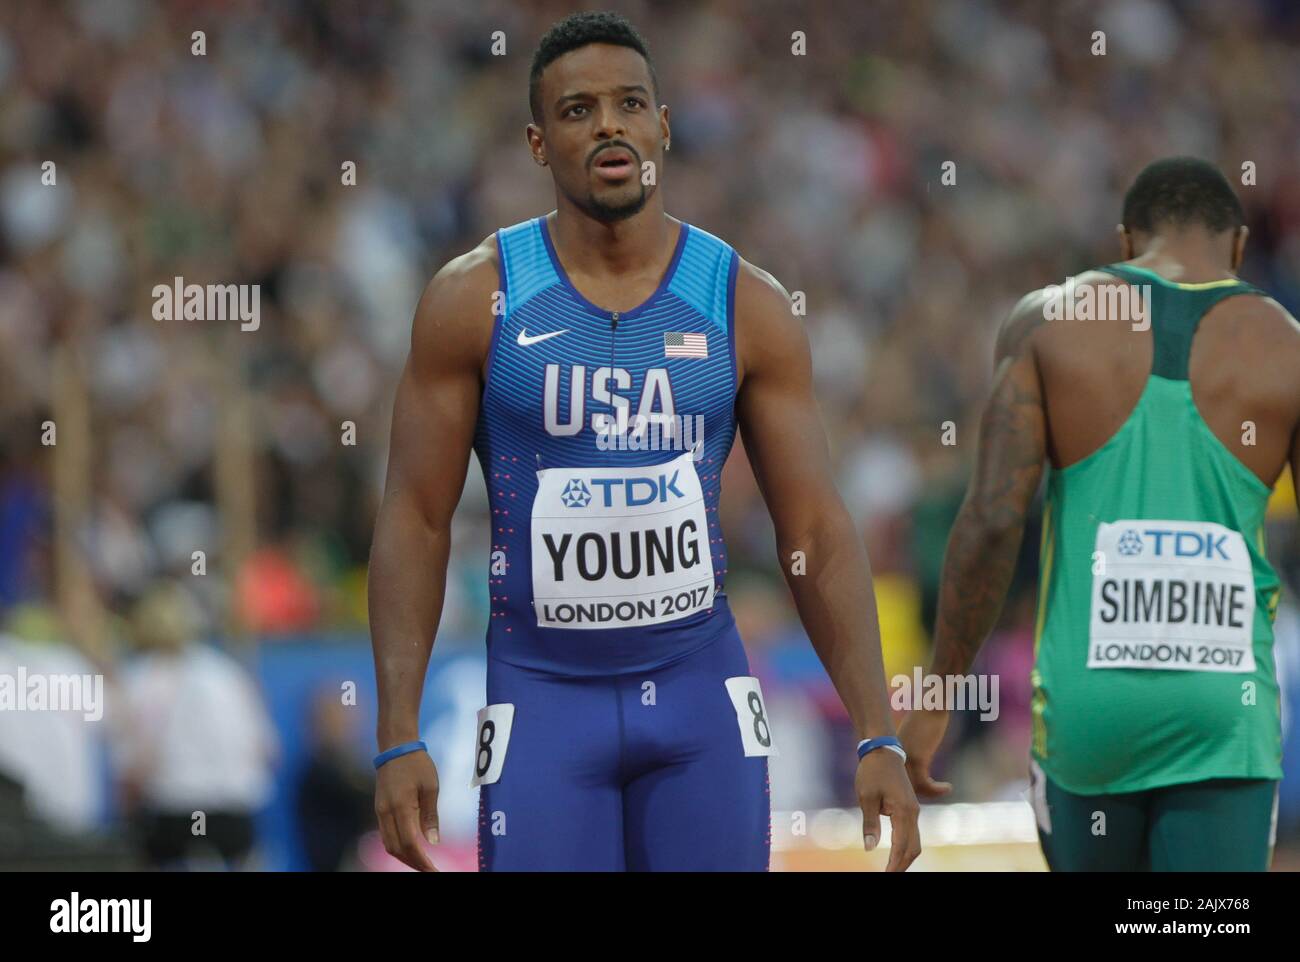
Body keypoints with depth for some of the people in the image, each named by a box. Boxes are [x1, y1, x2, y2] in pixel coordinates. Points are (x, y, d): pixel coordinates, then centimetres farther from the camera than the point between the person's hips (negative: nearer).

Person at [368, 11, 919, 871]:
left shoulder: (747, 306, 0)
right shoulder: (476, 300, -3)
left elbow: (817, 530, 1)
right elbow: (416, 520, -3)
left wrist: (878, 736, -7)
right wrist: (399, 741, -10)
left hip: (703, 698, 1)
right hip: (543, 699, -1)